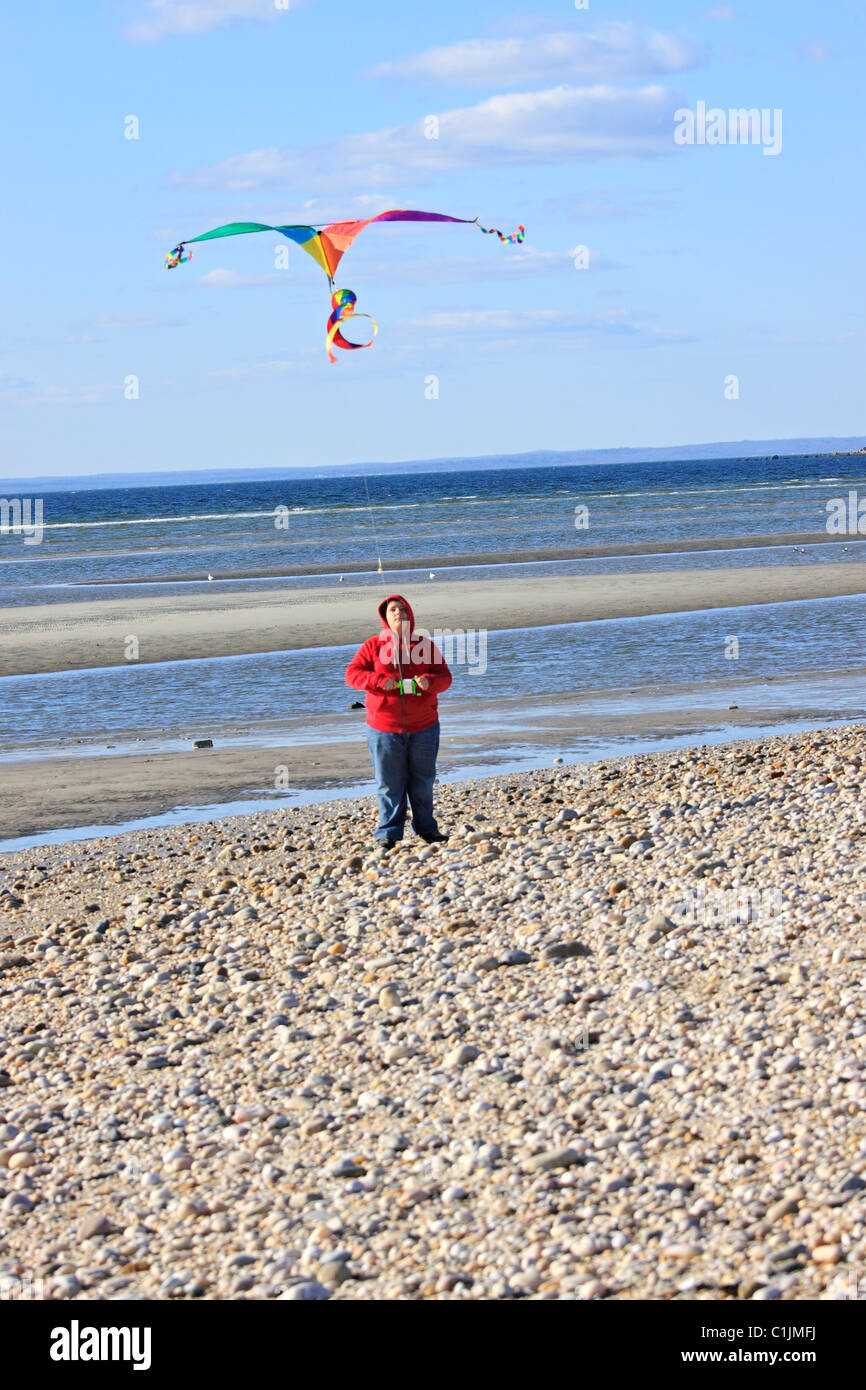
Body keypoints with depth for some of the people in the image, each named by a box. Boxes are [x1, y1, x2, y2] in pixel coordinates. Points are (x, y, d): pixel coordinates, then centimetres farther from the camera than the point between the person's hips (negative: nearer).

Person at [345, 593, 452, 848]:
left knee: (422, 781, 10)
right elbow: (352, 674, -3)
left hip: (423, 727, 2)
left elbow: (445, 677, 6)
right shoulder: (372, 646, 2)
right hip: (385, 728, -2)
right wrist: (379, 681, -20)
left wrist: (429, 681, -17)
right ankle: (388, 833, 7)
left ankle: (425, 827, 23)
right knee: (389, 783, -1)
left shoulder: (425, 645, 6)